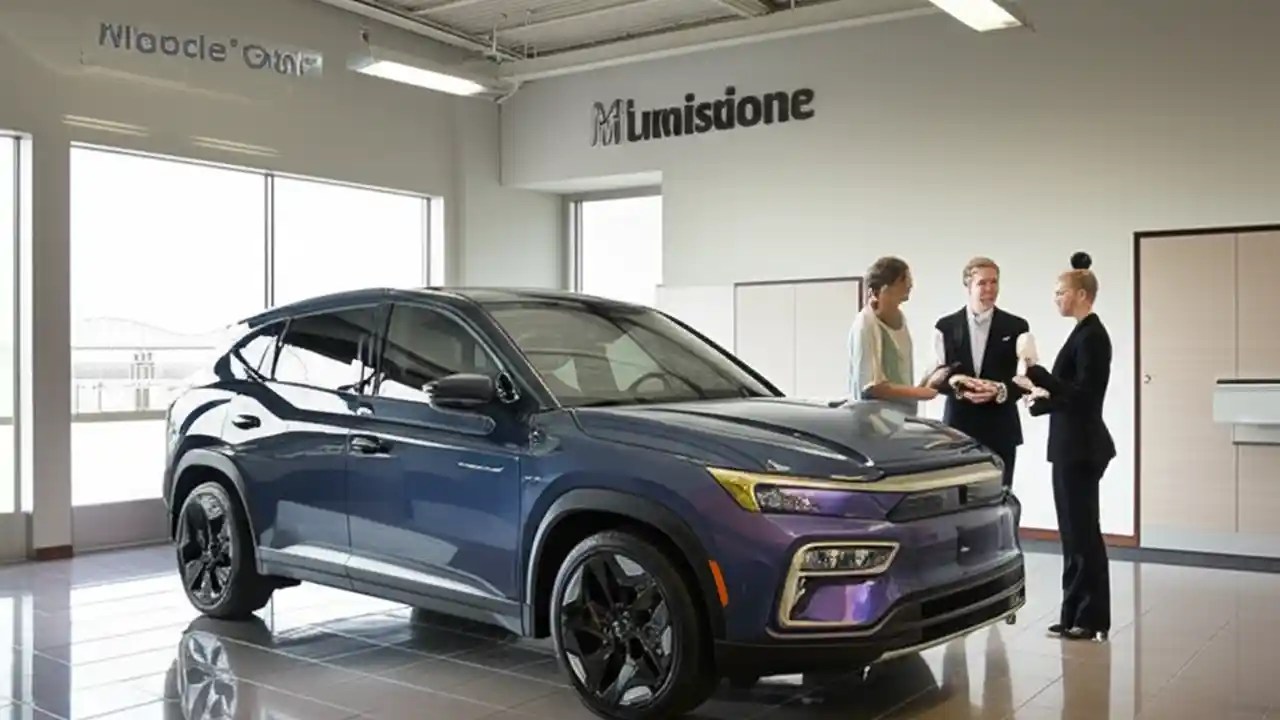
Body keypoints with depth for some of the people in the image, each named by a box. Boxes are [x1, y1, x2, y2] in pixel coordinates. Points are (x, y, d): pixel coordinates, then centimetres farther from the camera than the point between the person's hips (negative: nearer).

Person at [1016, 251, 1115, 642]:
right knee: (1073, 530, 12)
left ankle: (1093, 619, 7)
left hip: (1082, 446, -10)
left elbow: (1083, 394, -22)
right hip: (1071, 444, 10)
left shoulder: (1092, 335, -15)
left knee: (1084, 531, -2)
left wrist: (1035, 369, -24)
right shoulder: (1083, 333, 14)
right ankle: (1075, 614, 19)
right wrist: (1041, 393, 16)